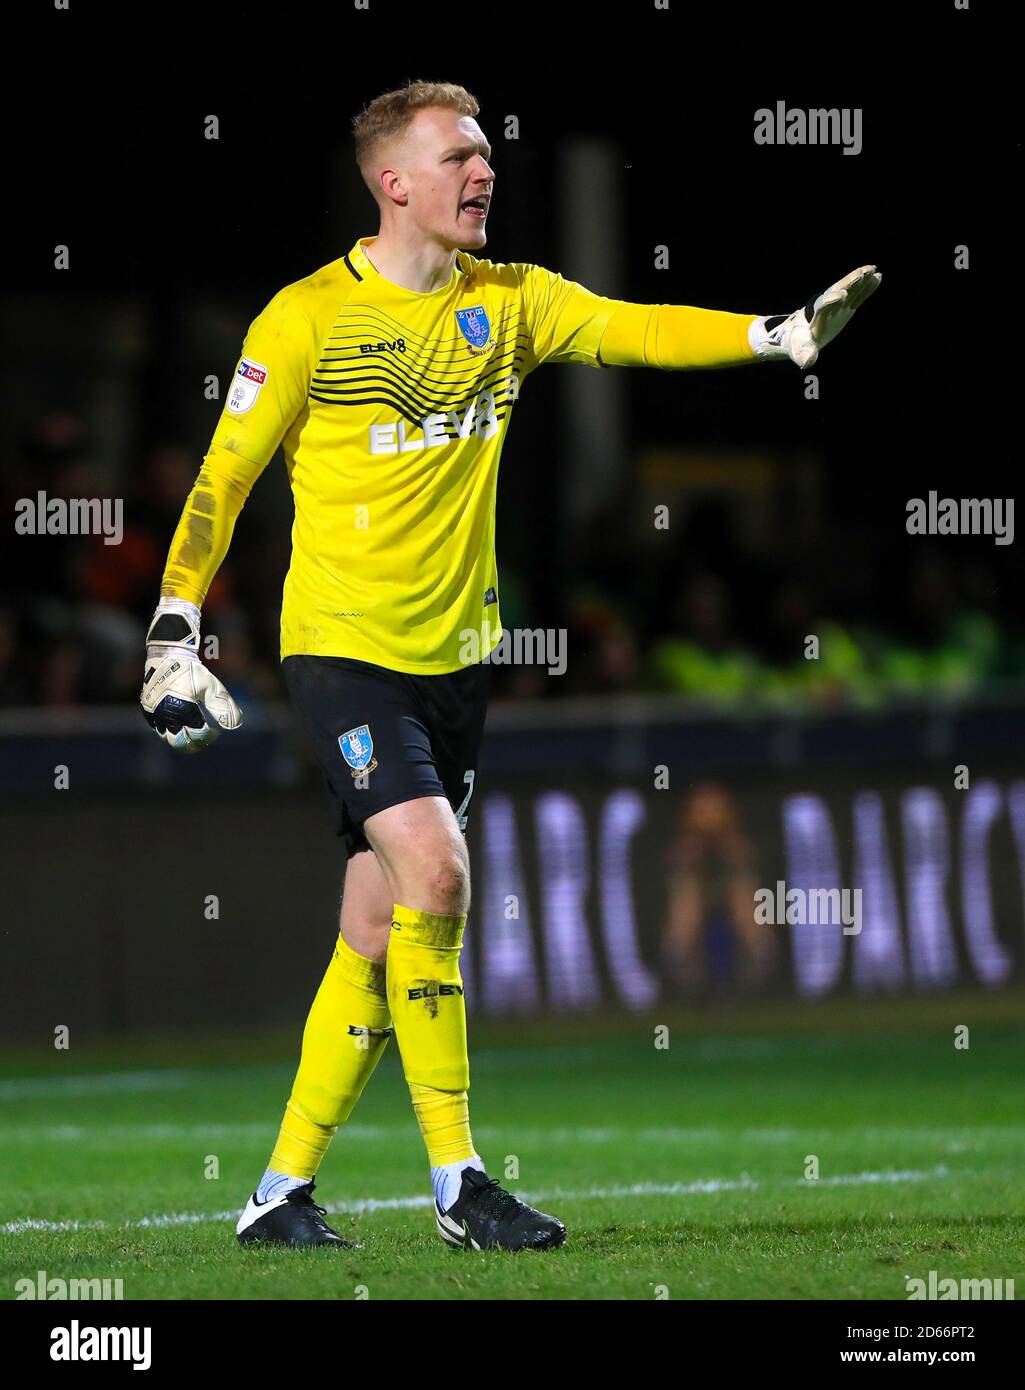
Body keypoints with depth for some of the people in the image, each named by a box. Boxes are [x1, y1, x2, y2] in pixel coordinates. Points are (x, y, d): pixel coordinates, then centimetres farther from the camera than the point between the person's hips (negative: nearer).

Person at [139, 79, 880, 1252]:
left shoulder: (508, 302, 6)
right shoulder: (308, 319, -7)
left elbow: (633, 331, -7)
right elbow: (221, 479, -2)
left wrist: (785, 333, -21)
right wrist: (173, 634, -6)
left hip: (454, 654, 5)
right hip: (340, 646, -5)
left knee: (380, 931, 6)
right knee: (433, 871, -21)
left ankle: (283, 1190, 16)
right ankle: (455, 1178, -13)